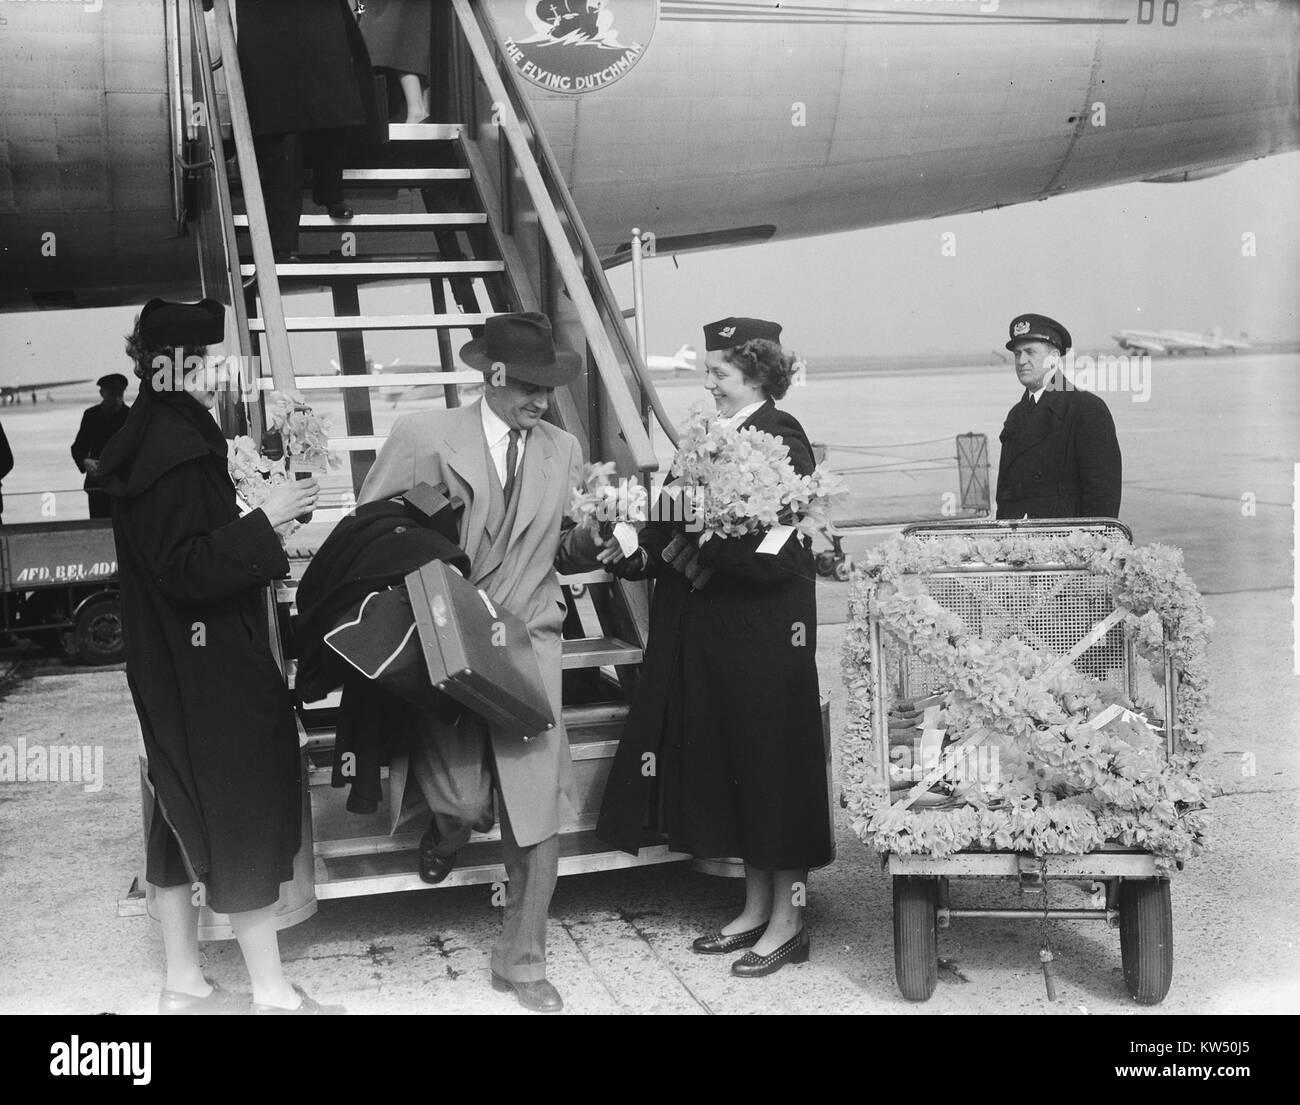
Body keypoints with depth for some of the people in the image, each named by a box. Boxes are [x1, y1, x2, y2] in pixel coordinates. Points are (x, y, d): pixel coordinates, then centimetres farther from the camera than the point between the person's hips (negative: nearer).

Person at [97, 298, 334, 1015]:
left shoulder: (155, 437, 11)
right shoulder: (173, 446, -19)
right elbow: (184, 568, -23)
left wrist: (262, 529, 14)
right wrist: (264, 520, -21)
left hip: (177, 668, 10)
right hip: (208, 668, -10)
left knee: (185, 814, 15)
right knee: (246, 819, -1)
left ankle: (184, 984, 26)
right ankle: (271, 994, 9)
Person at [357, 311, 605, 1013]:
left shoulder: (564, 451, 9)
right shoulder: (423, 436, -4)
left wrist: (588, 540, -6)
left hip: (528, 646, 3)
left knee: (538, 816, -2)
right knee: (467, 803, -13)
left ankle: (522, 962, 17)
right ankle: (449, 824, 27)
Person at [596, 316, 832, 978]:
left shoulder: (781, 439, -12)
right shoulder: (713, 435, 10)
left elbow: (780, 550, -18)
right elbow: (689, 527, 12)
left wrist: (702, 543, -21)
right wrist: (643, 552, -2)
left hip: (766, 626, -8)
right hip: (712, 625, 8)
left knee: (772, 760, 2)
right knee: (730, 759, 13)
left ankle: (787, 922, 15)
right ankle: (756, 907, 27)